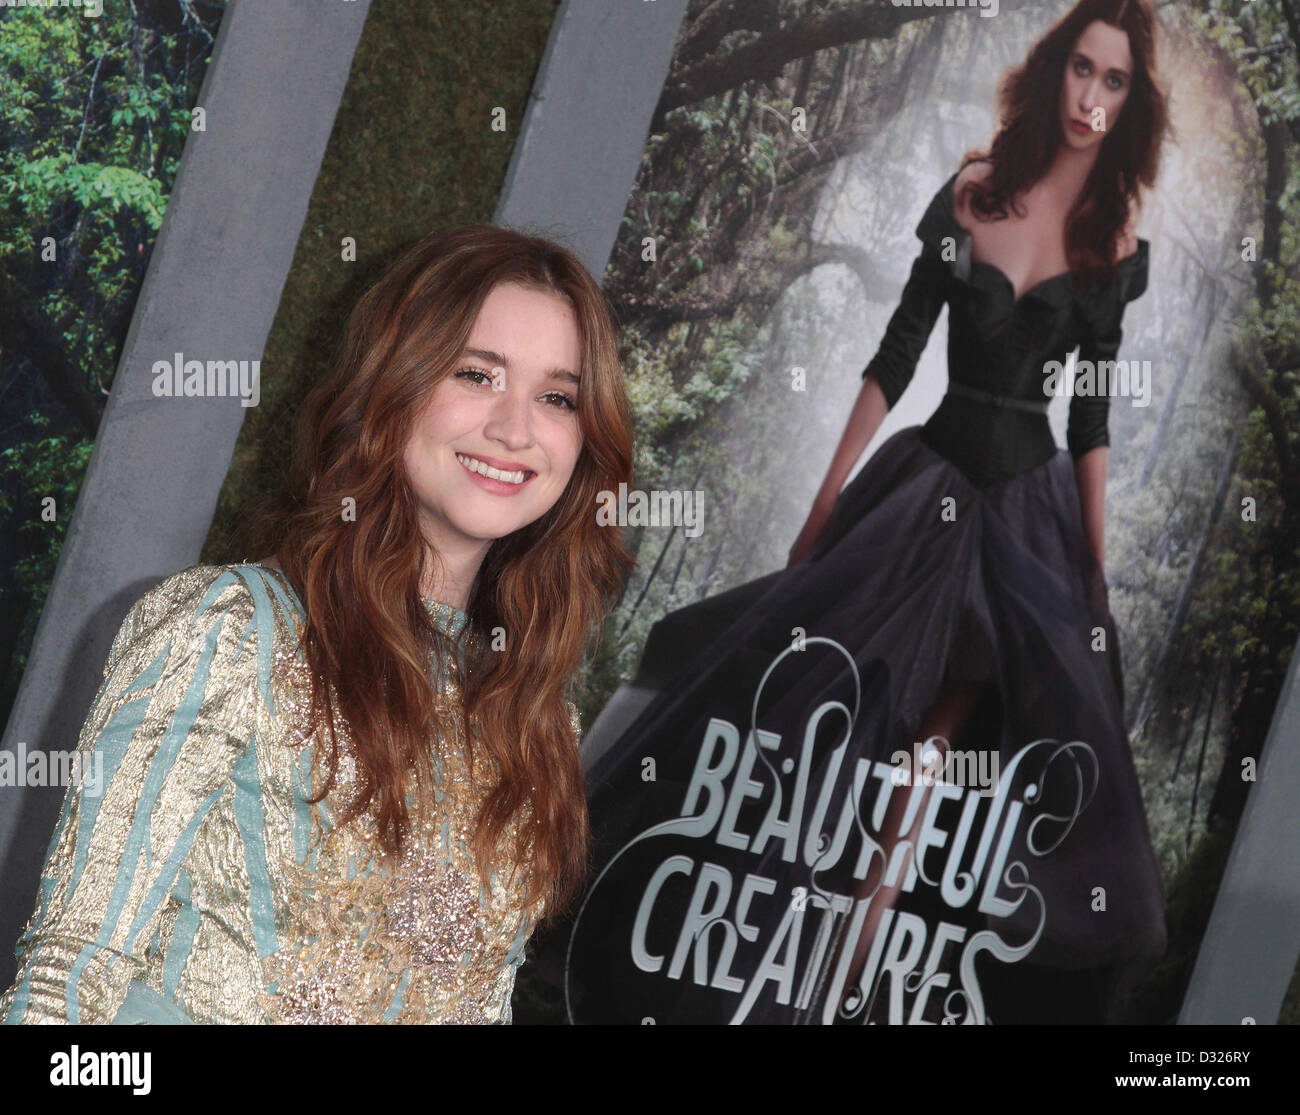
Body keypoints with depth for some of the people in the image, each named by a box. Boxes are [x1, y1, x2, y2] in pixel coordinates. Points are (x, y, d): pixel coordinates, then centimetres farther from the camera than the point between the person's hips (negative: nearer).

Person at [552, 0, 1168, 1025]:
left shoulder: (1115, 245, 0)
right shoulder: (972, 194, 1)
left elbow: (1092, 415, 5)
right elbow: (897, 354, 3)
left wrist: (1098, 566, 3)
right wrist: (825, 506, 2)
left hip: (1029, 514, -1)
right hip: (925, 479, 1)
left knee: (933, 749, -10)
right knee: (818, 713, -2)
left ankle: (849, 980, -5)